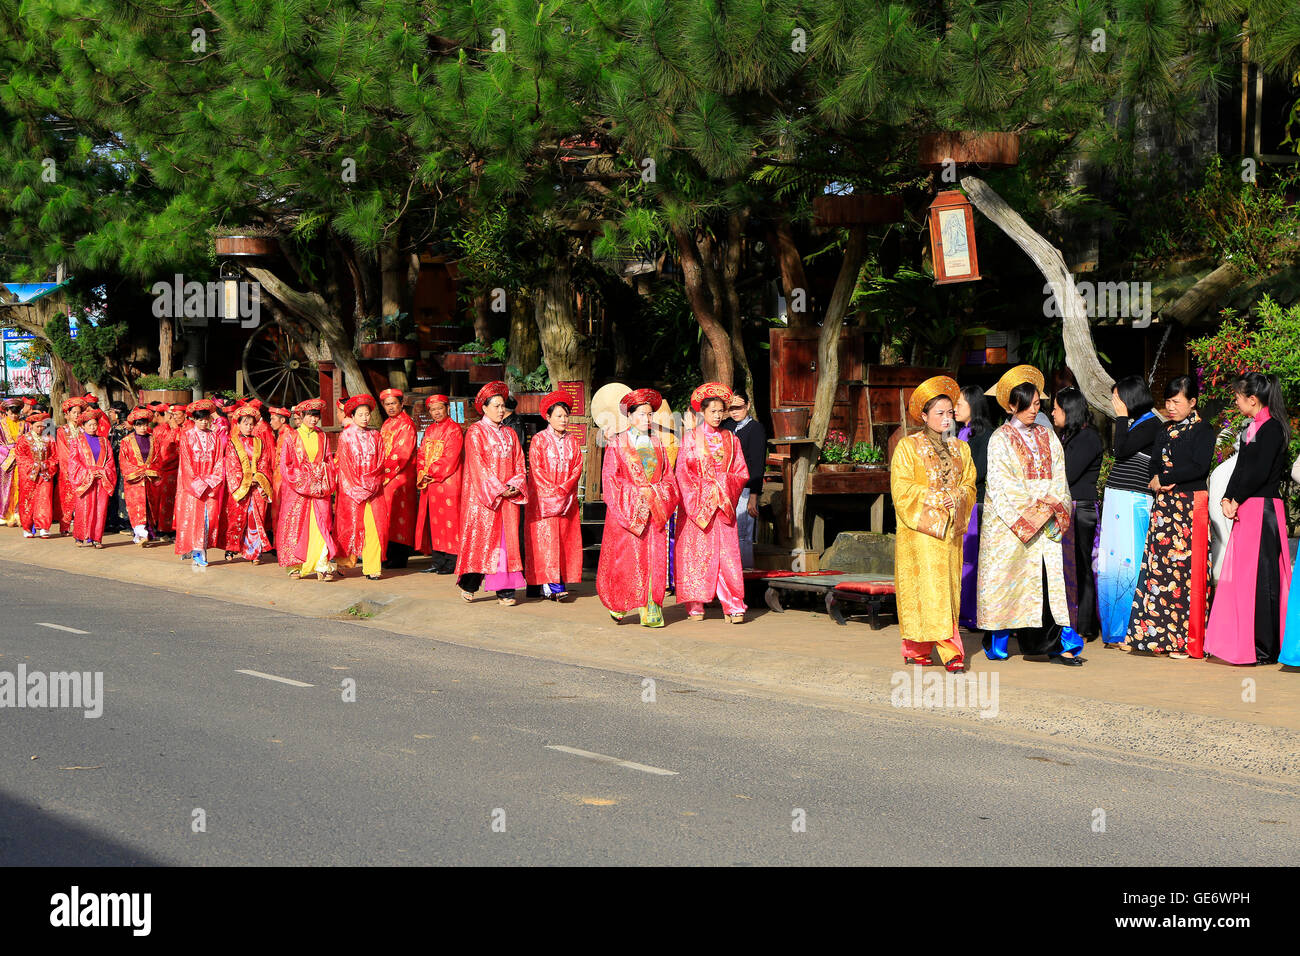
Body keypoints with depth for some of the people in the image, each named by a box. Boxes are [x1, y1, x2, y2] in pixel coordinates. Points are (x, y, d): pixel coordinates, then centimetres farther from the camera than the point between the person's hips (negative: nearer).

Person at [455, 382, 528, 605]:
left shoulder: (510, 434, 18)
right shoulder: (475, 432, 0)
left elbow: (519, 463, 13)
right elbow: (477, 464, -8)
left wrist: (515, 486, -5)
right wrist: (497, 489, -14)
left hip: (508, 496, 5)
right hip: (482, 494, -5)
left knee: (507, 540, -2)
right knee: (481, 537, -7)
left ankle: (504, 591, -3)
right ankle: (469, 584, 6)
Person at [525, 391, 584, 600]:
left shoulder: (573, 440, 11)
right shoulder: (539, 439, -1)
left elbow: (577, 468, 4)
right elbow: (536, 469, -7)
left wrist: (563, 489, -10)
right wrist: (552, 492, -13)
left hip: (567, 499, 4)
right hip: (543, 499, -4)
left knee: (566, 540, 0)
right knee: (545, 538, -10)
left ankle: (558, 583, 2)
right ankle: (550, 585, -13)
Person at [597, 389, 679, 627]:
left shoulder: (657, 445, 14)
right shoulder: (617, 445, 2)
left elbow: (668, 478, 13)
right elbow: (610, 479, -4)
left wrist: (656, 495, -6)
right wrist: (636, 495, -12)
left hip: (653, 513, 3)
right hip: (625, 512, -3)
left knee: (654, 560, -3)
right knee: (626, 560, -6)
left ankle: (650, 612, -1)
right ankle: (619, 605, 12)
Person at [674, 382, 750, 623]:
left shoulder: (730, 439, 12)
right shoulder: (690, 438, 4)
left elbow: (742, 473, 10)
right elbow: (682, 472, -1)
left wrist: (724, 488, -7)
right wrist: (701, 494, -11)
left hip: (723, 507, 2)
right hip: (695, 505, -1)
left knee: (727, 553, -7)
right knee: (696, 553, -2)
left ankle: (733, 607, -11)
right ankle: (695, 605, 4)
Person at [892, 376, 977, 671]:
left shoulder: (960, 448, 15)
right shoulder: (907, 447, 0)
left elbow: (969, 485, 13)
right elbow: (902, 489, -6)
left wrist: (958, 498, -9)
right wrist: (936, 498, -15)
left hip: (950, 529, 5)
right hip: (919, 530, -5)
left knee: (948, 588, 2)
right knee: (929, 588, -12)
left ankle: (917, 651, 9)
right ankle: (951, 652, -12)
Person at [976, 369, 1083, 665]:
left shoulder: (1047, 437, 15)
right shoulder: (1000, 439, 1)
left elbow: (1059, 476, 11)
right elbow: (1001, 482, -7)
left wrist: (1053, 502, -8)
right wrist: (1036, 501, -13)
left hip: (1044, 520, 4)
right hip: (1009, 521, -4)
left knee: (1049, 575, -4)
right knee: (1006, 575, -3)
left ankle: (1056, 642, -6)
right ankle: (997, 643, 6)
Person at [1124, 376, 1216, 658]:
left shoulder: (1202, 430, -3)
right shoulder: (1167, 431, 18)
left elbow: (1199, 467, -15)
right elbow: (1154, 462, 15)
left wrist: (1163, 480, -10)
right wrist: (1156, 481, -7)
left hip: (1190, 505, -7)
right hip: (1163, 507, 7)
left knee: (1186, 569, -8)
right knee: (1160, 568, 3)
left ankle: (1187, 640, -5)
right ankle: (1160, 635, 7)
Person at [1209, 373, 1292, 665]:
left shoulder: (1272, 428, -11)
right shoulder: (1252, 428, 17)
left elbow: (1260, 472, -17)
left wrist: (1237, 501, -9)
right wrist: (1228, 499, 2)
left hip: (1263, 508, -9)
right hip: (1245, 510, 9)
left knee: (1260, 575, -7)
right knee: (1241, 574, 9)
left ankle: (1264, 648, -4)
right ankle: (1240, 641, 14)